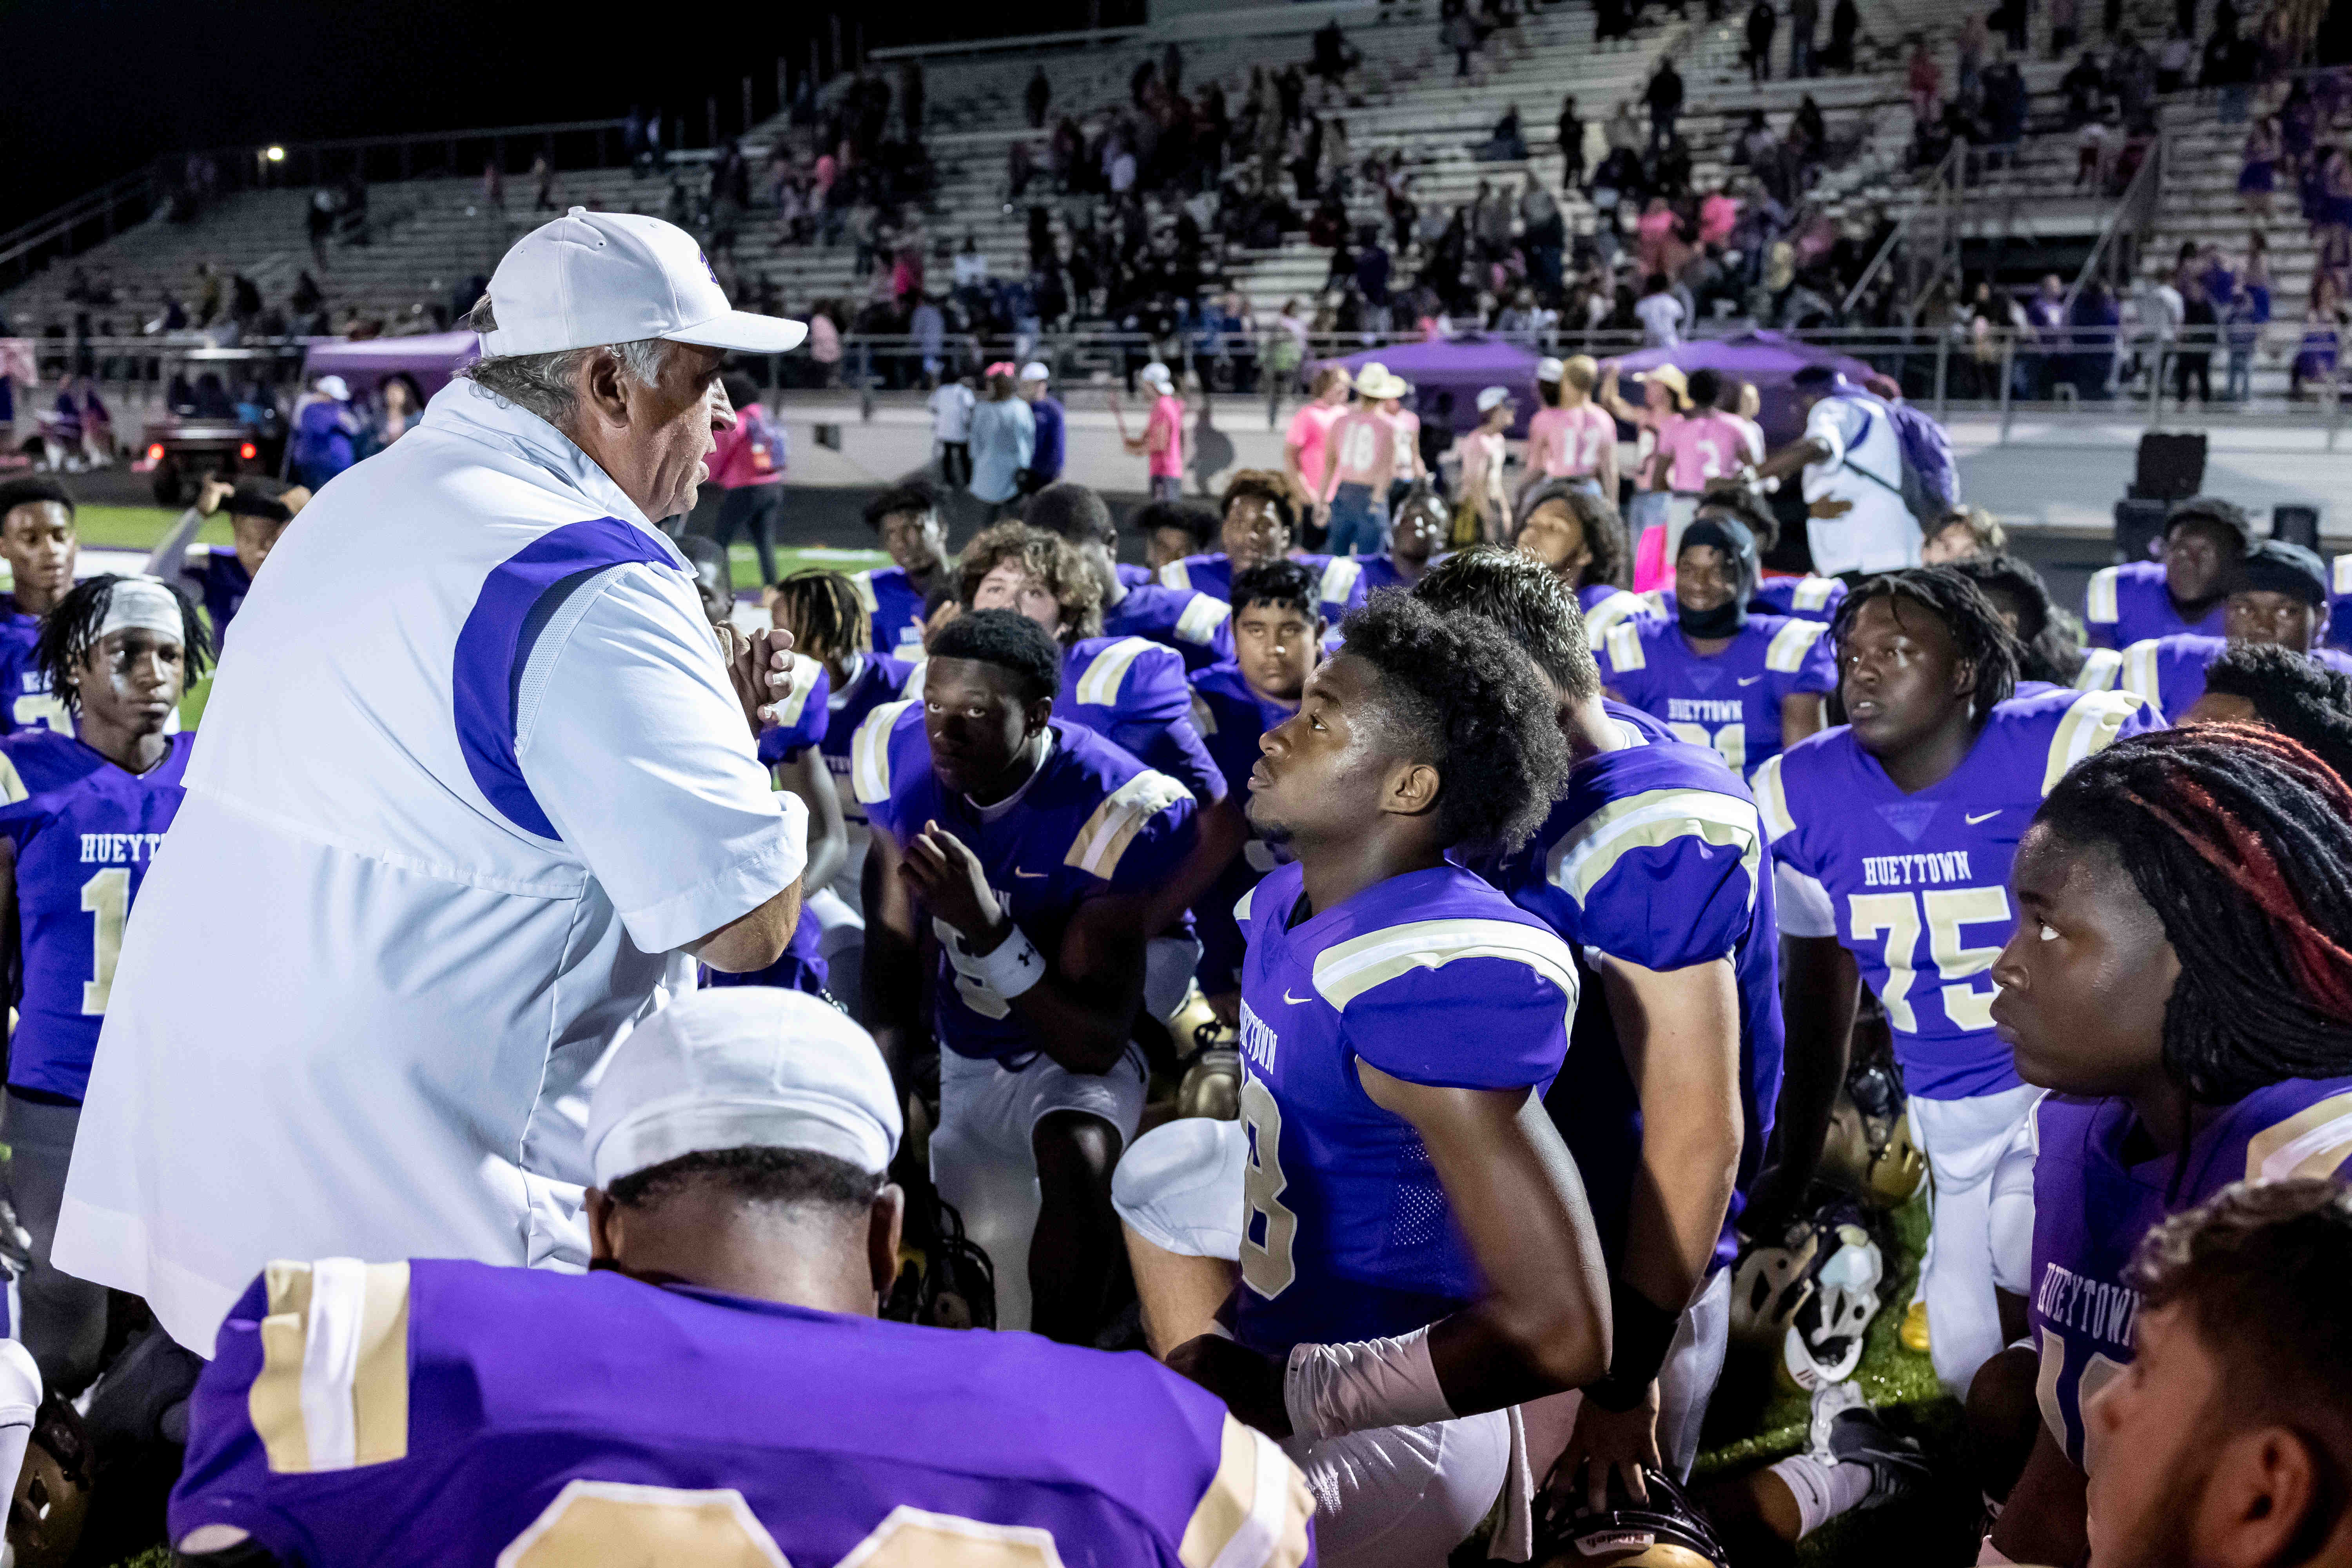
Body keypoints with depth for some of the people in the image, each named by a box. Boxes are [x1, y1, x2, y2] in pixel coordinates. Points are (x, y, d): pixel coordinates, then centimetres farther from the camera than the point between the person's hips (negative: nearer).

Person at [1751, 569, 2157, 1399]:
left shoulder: (2074, 749, -18)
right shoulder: (1799, 794, -2)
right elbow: (1819, 987, 11)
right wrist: (1793, 1168, 15)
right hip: (1957, 1121, 4)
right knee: (1976, 1371, 8)